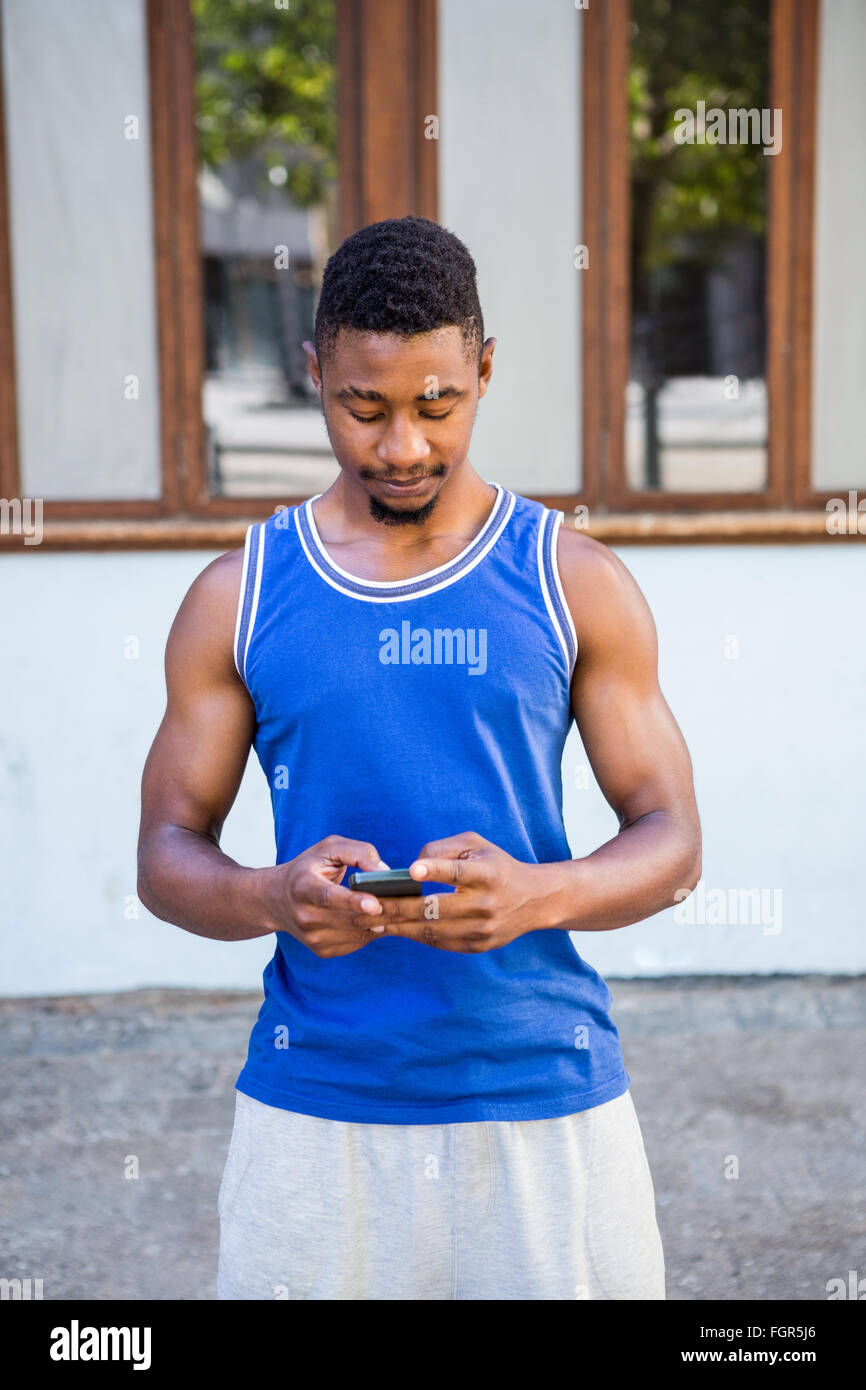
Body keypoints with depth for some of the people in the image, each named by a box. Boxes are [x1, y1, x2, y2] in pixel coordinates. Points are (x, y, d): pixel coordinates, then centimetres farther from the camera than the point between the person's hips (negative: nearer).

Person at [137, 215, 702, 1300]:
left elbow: (671, 841, 1)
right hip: (313, 1104, 1)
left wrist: (537, 894, -20)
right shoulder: (237, 599, 3)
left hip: (542, 1093, 0)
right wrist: (274, 899, -18)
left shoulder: (576, 586, 1)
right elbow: (166, 852, 5)